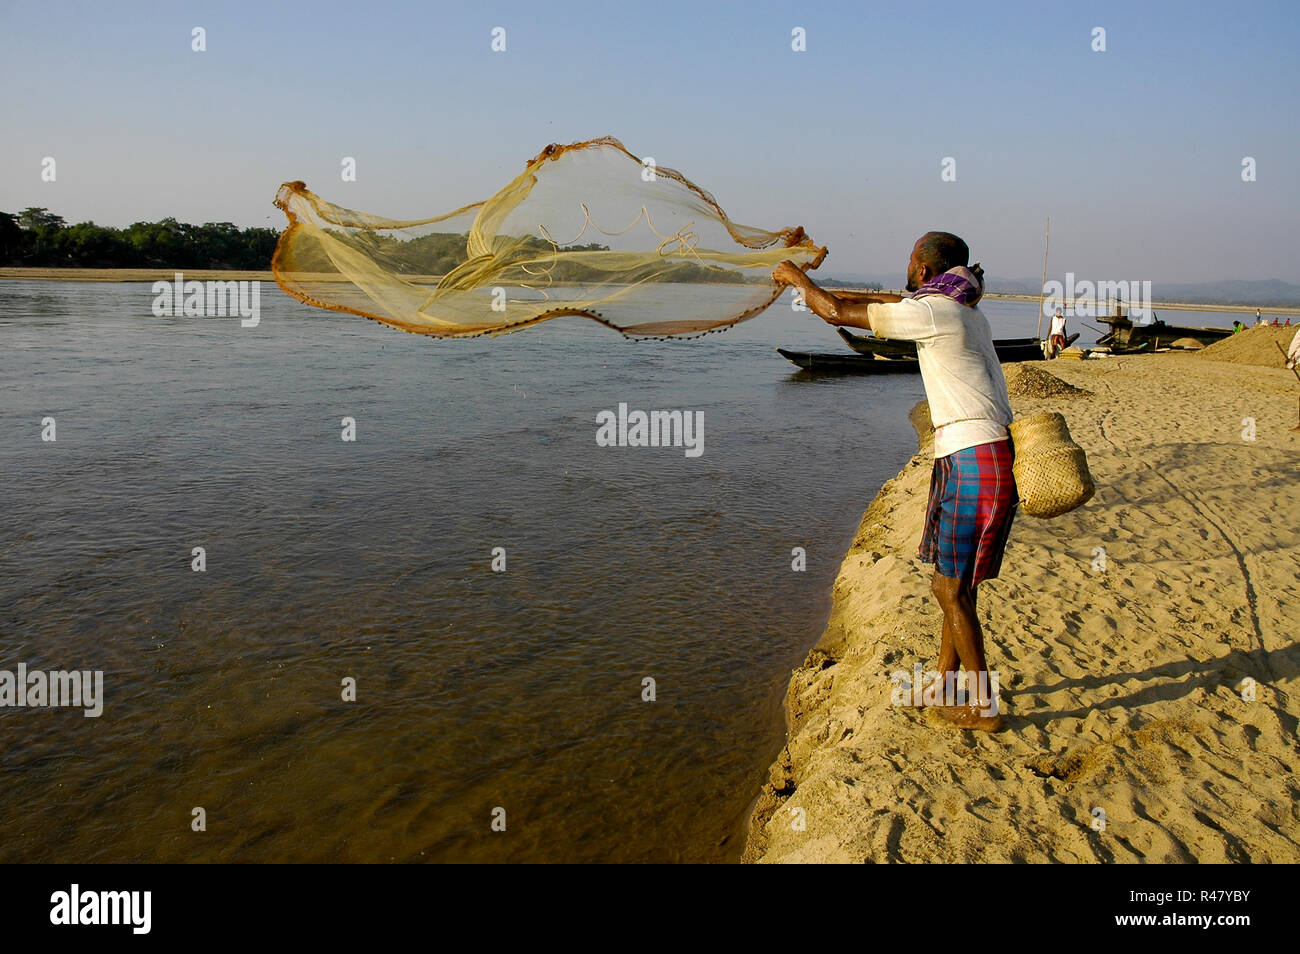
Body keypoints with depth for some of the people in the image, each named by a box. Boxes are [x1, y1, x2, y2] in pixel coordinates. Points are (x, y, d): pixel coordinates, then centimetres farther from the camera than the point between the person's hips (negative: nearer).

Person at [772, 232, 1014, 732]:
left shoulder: (930, 311, -10)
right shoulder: (963, 309, 16)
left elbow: (838, 315, -6)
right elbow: (892, 302, 31)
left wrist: (798, 278, 11)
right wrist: (821, 289, 34)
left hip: (971, 460, -9)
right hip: (995, 453, 9)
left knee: (951, 589, 3)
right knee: (955, 580, 18)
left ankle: (984, 706, 13)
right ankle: (945, 683, 31)